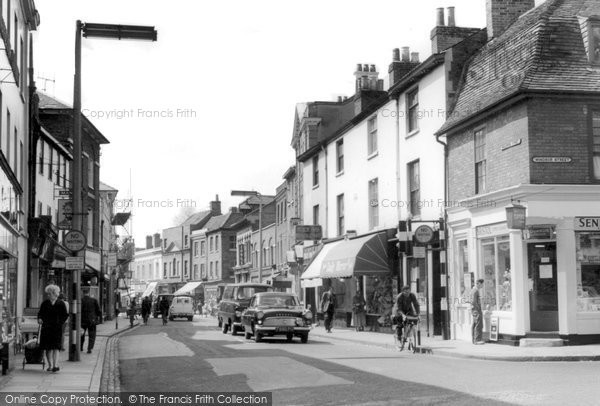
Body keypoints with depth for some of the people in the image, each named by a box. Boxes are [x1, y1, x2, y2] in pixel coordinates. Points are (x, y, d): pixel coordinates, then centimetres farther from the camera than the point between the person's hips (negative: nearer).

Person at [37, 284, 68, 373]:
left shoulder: (61, 304, 2)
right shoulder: (45, 303, 8)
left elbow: (65, 315, 7)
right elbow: (40, 313, 13)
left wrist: (60, 323, -5)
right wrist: (40, 319, -7)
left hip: (56, 328, -3)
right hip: (46, 328, 3)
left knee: (55, 347, -11)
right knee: (48, 348, 5)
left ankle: (55, 365, -18)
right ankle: (50, 365, 14)